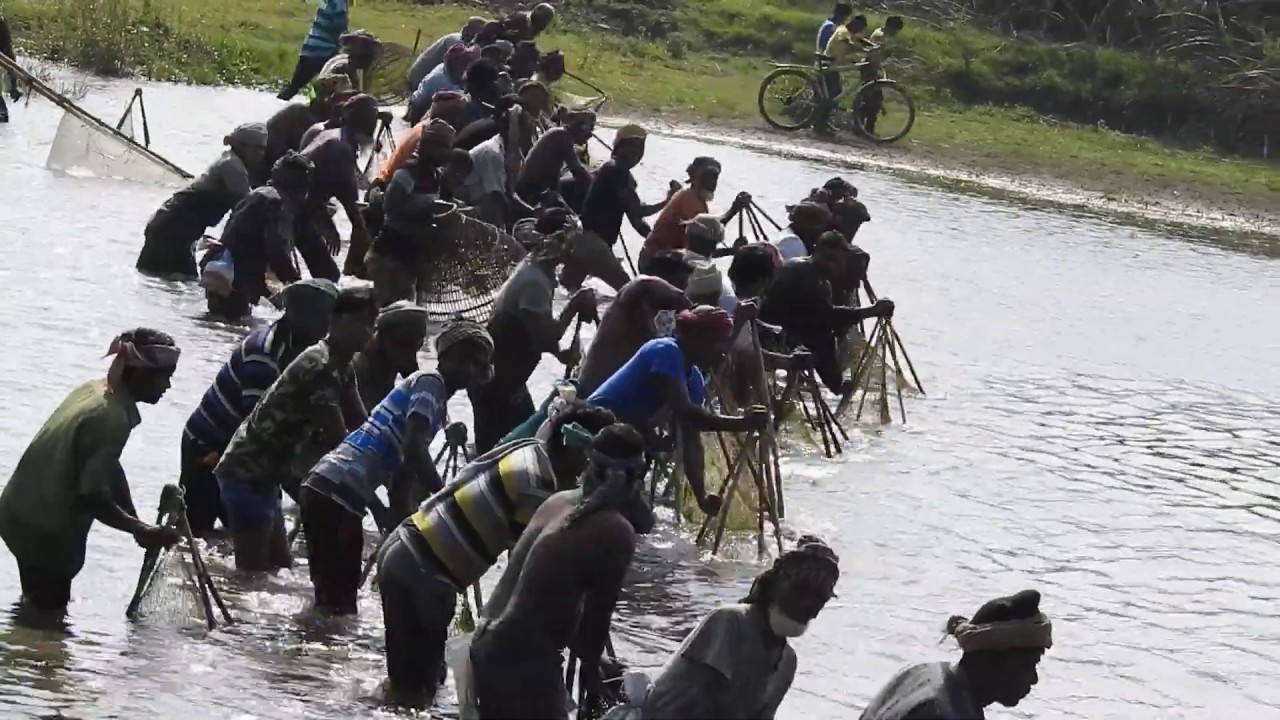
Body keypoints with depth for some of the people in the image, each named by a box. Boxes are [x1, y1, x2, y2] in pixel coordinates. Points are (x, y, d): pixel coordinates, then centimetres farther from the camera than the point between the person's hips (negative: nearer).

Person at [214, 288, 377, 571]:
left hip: (263, 474, 11)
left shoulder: (340, 366, 13)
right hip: (248, 473, -11)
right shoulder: (320, 365, -20)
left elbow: (360, 424, 14)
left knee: (279, 566, 16)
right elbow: (336, 439, -21)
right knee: (255, 573, -11)